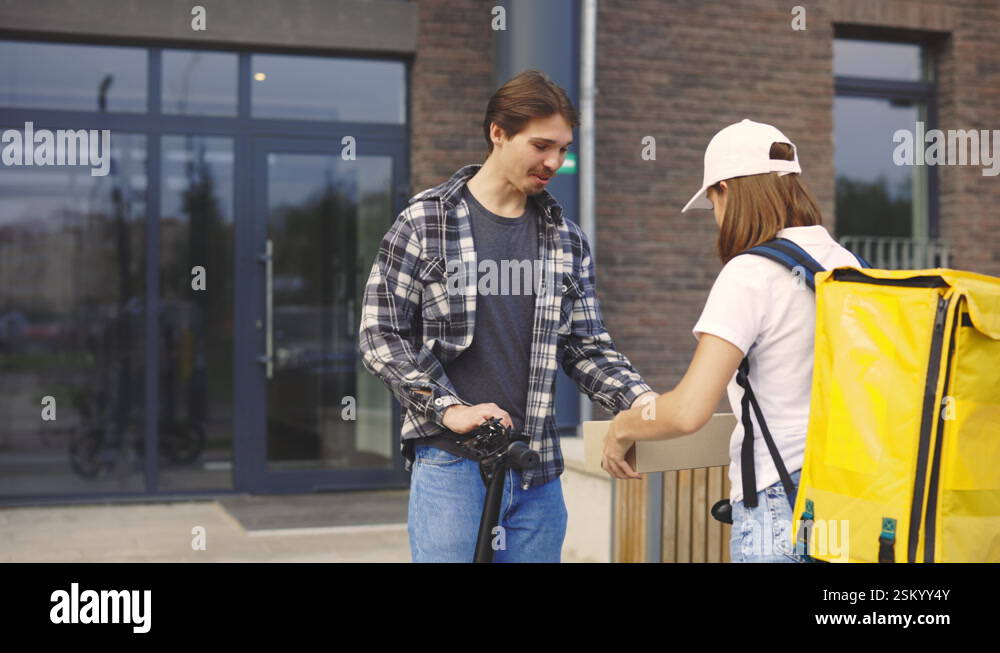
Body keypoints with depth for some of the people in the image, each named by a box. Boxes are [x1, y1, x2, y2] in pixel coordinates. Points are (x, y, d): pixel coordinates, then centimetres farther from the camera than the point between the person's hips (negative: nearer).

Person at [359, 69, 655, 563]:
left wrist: (639, 397, -8)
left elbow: (587, 347, 10)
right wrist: (449, 408, -13)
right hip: (449, 462, -4)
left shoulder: (567, 240, 10)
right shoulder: (425, 223, -2)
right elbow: (381, 333, -4)